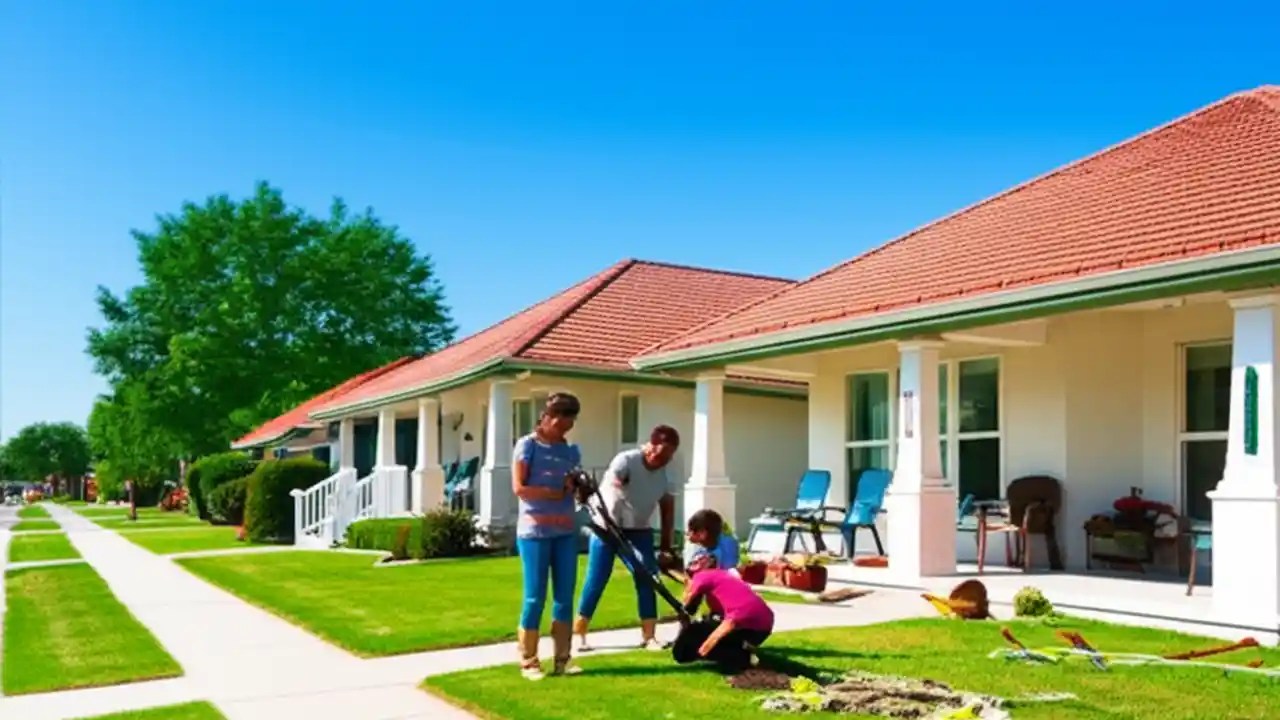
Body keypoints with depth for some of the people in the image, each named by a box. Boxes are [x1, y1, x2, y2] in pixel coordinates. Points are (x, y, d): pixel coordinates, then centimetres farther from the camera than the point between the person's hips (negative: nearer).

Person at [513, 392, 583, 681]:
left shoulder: (571, 450, 13)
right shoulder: (528, 445, -2)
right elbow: (519, 487, -9)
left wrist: (578, 487, -6)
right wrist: (554, 493, -11)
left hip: (565, 531, 5)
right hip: (534, 531, -5)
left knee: (565, 596, 6)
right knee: (535, 597, -2)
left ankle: (563, 659, 15)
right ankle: (528, 661, 8)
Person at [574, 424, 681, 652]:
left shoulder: (666, 477, -2)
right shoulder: (626, 460, -20)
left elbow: (667, 512, 4)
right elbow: (612, 483, -35)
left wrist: (666, 548, -1)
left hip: (639, 531, 5)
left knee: (647, 580, -4)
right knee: (596, 582, -5)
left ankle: (649, 636, 4)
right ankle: (578, 634, 6)